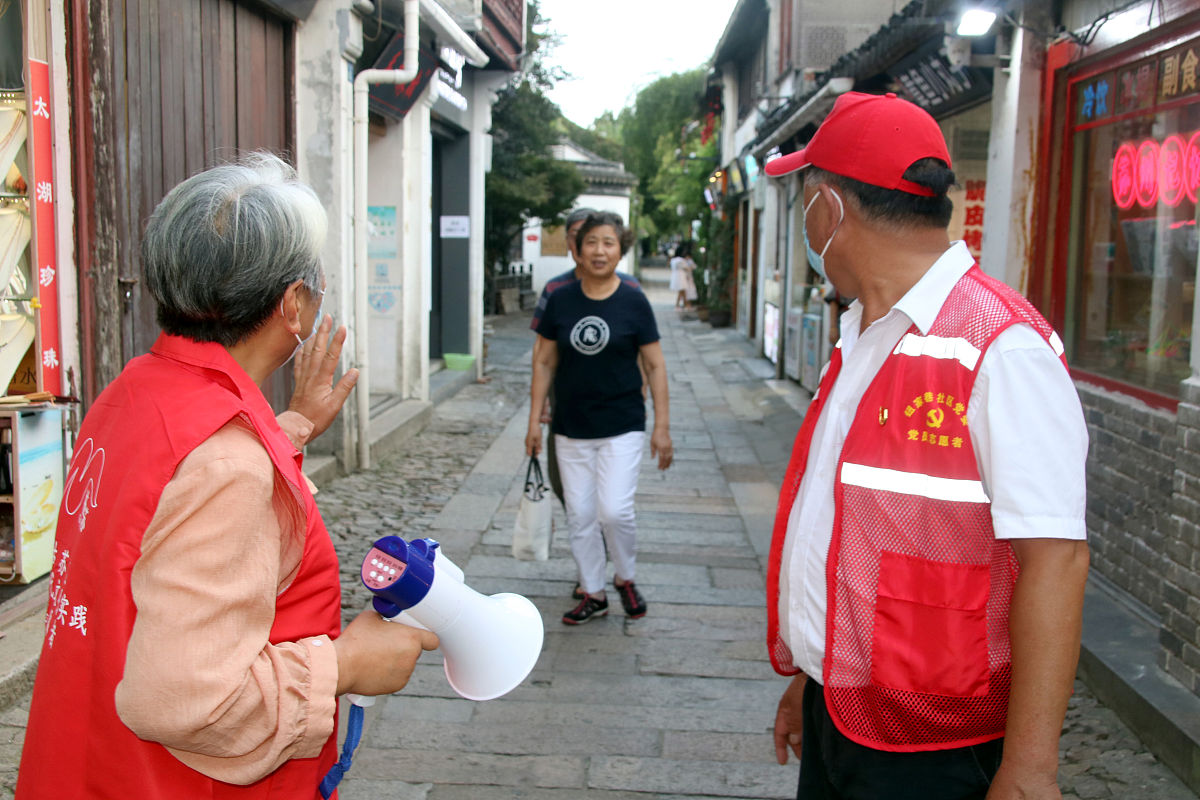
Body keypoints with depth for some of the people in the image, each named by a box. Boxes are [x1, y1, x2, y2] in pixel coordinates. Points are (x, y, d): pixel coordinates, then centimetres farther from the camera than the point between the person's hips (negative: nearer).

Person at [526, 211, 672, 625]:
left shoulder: (633, 302, -3)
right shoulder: (561, 300, 2)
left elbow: (655, 366, 0)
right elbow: (544, 362, 8)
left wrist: (662, 425, -3)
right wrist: (535, 420, 5)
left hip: (621, 424, -3)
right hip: (571, 427, 3)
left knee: (615, 510, -11)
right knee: (580, 516, 7)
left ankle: (626, 579, 17)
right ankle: (593, 594, 24)